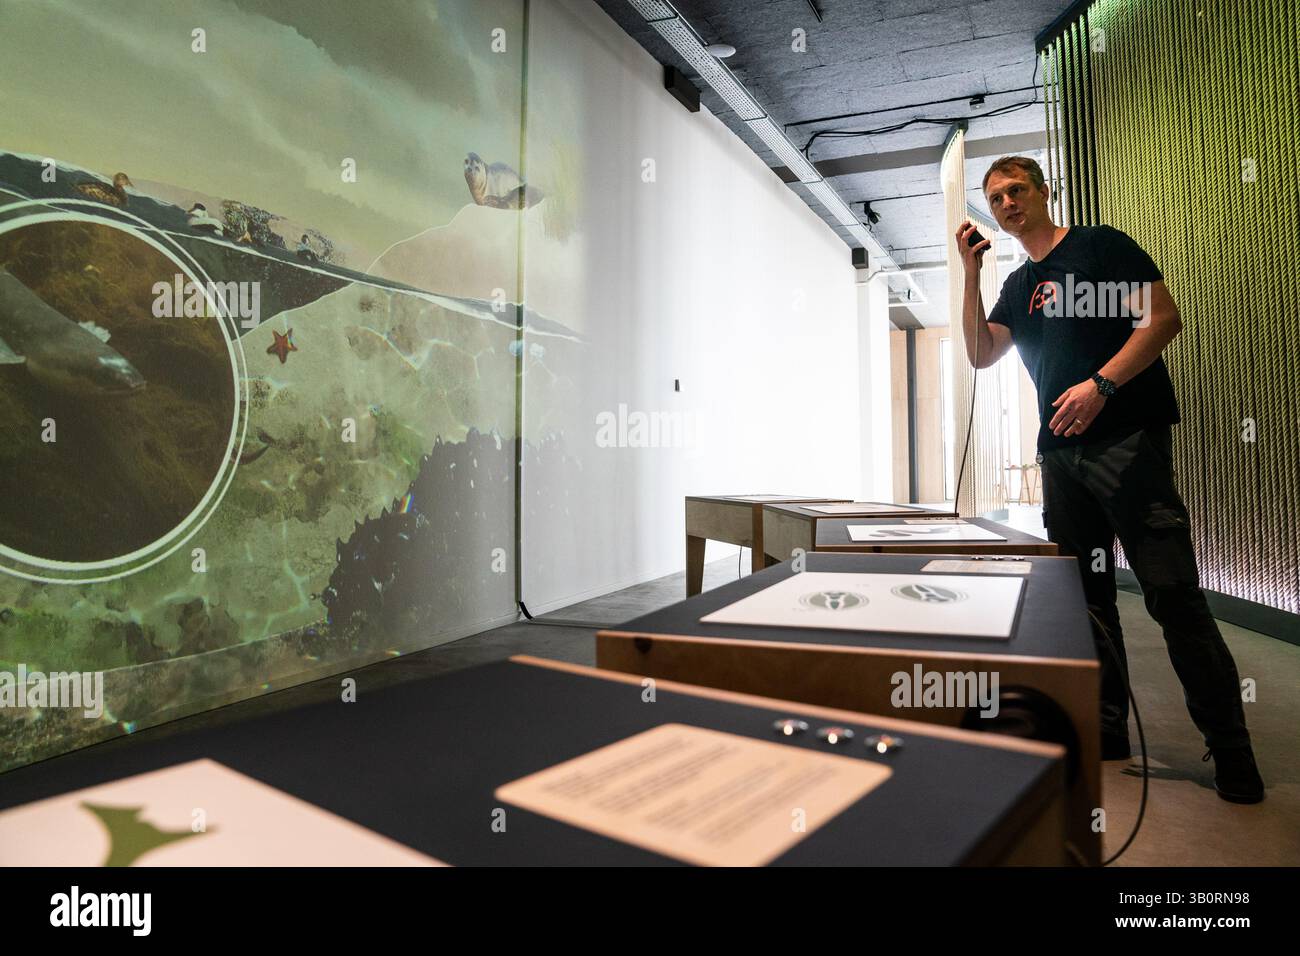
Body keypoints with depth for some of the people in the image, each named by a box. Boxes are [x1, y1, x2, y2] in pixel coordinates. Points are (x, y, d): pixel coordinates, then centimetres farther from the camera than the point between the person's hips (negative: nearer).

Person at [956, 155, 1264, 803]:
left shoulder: (1101, 246, 4)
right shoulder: (1018, 286, 20)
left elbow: (1164, 318, -6)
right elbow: (980, 354, 9)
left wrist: (1101, 384, -19)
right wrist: (971, 273, 5)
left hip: (1126, 439, -6)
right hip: (1060, 452, 7)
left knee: (1173, 594, -8)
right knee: (1084, 593, 9)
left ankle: (1230, 749, 6)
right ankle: (1107, 729, 19)